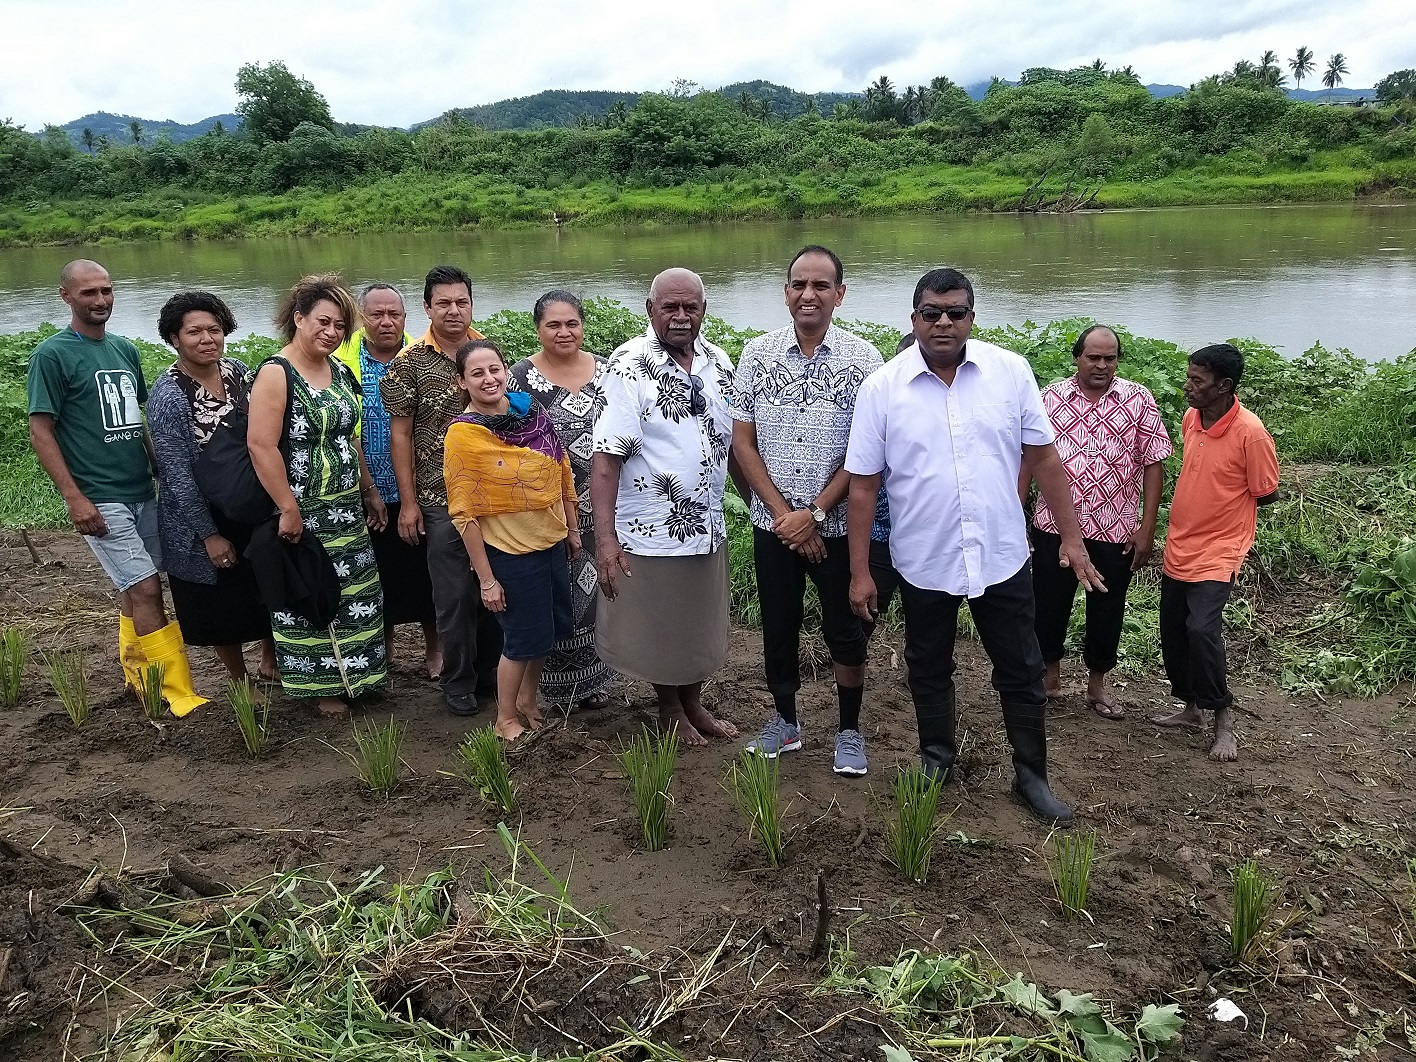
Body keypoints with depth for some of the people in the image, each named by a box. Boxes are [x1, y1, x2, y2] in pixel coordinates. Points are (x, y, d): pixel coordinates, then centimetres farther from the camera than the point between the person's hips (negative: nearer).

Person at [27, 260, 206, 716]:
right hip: (101, 501, -6)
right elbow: (40, 432, -9)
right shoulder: (52, 354, -7)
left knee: (136, 587, 14)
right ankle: (180, 695, -6)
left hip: (143, 491, 6)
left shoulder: (124, 349, 12)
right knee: (145, 590, -10)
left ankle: (135, 674, 30)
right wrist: (74, 498, -16)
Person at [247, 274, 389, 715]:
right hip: (304, 513, -7)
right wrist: (289, 509, -22)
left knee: (353, 595, 14)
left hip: (348, 510, 8)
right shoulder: (276, 373, -15)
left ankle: (353, 673, 30)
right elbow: (261, 445, -21)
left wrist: (370, 492, 18)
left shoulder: (339, 372, 9)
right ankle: (318, 686, 19)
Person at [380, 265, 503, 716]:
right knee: (455, 595, 5)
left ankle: (490, 671, 29)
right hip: (440, 501, -3)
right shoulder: (410, 362, -4)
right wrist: (408, 502, -5)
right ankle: (458, 681, 22)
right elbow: (400, 434, -2)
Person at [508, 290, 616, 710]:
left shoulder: (605, 371, 5)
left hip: (601, 506, 3)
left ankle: (593, 679, 28)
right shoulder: (522, 377, -5)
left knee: (596, 589, 11)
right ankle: (559, 683, 21)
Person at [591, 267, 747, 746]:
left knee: (700, 624, 20)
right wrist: (605, 536, -25)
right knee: (657, 630, 13)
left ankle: (693, 702, 42)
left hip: (707, 527, 6)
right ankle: (670, 709, 36)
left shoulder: (718, 363, 3)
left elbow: (733, 442, 12)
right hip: (651, 531, -5)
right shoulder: (630, 366, -16)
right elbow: (607, 454, -20)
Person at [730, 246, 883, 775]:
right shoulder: (757, 354, 0)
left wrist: (813, 514, -13)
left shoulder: (862, 360, -6)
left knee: (845, 630, 8)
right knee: (778, 627, 14)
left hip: (838, 524, -2)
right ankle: (785, 721, 33)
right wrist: (784, 513, -9)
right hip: (773, 524, 2)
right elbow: (742, 441, -1)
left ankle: (849, 730, 26)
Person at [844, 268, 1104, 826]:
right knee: (929, 671, 18)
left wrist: (1071, 536, 1)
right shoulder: (881, 388, -8)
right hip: (923, 563, 0)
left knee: (1022, 673, 12)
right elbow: (863, 484, -6)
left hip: (1002, 557, 1)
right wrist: (860, 572, -6)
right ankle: (937, 760, 40)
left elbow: (1043, 457, 1)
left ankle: (1031, 775, 30)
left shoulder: (1010, 371, -5)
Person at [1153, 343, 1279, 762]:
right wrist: (1193, 509, 9)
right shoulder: (1190, 419, 2)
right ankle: (1191, 708, 32)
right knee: (1172, 631, 13)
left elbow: (1267, 494, -8)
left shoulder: (1250, 433, -19)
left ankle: (1224, 722, 0)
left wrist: (1225, 508, 0)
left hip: (1216, 552, -7)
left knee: (1202, 629, -19)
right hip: (1178, 548, 7)